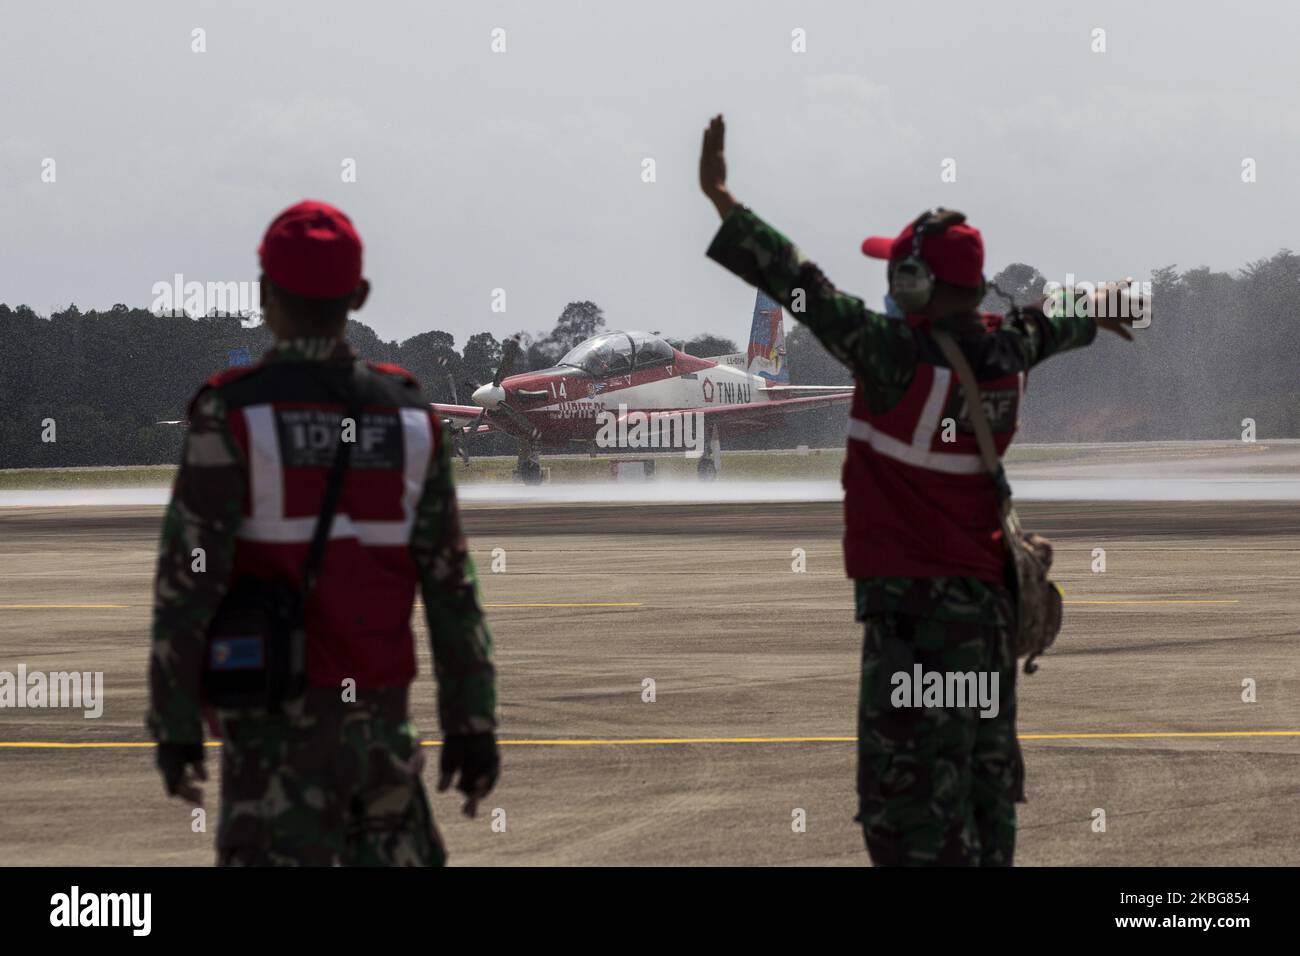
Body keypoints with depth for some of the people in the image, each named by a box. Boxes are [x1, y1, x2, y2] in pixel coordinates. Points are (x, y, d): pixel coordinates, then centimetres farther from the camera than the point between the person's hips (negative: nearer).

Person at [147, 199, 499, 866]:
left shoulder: (231, 414, -11)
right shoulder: (407, 417, 3)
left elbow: (187, 579, -13)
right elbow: (451, 584, 3)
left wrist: (173, 726, -7)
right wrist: (472, 724, 6)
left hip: (277, 722, -4)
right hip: (375, 717, 4)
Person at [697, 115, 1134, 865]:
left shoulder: (899, 354, -19)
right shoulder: (1006, 351, 4)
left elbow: (804, 288, -20)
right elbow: (1047, 325, 28)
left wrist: (720, 197, -16)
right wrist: (1095, 319, 52)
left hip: (913, 603, -8)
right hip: (989, 596, 8)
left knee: (906, 795, -8)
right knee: (985, 776, 17)